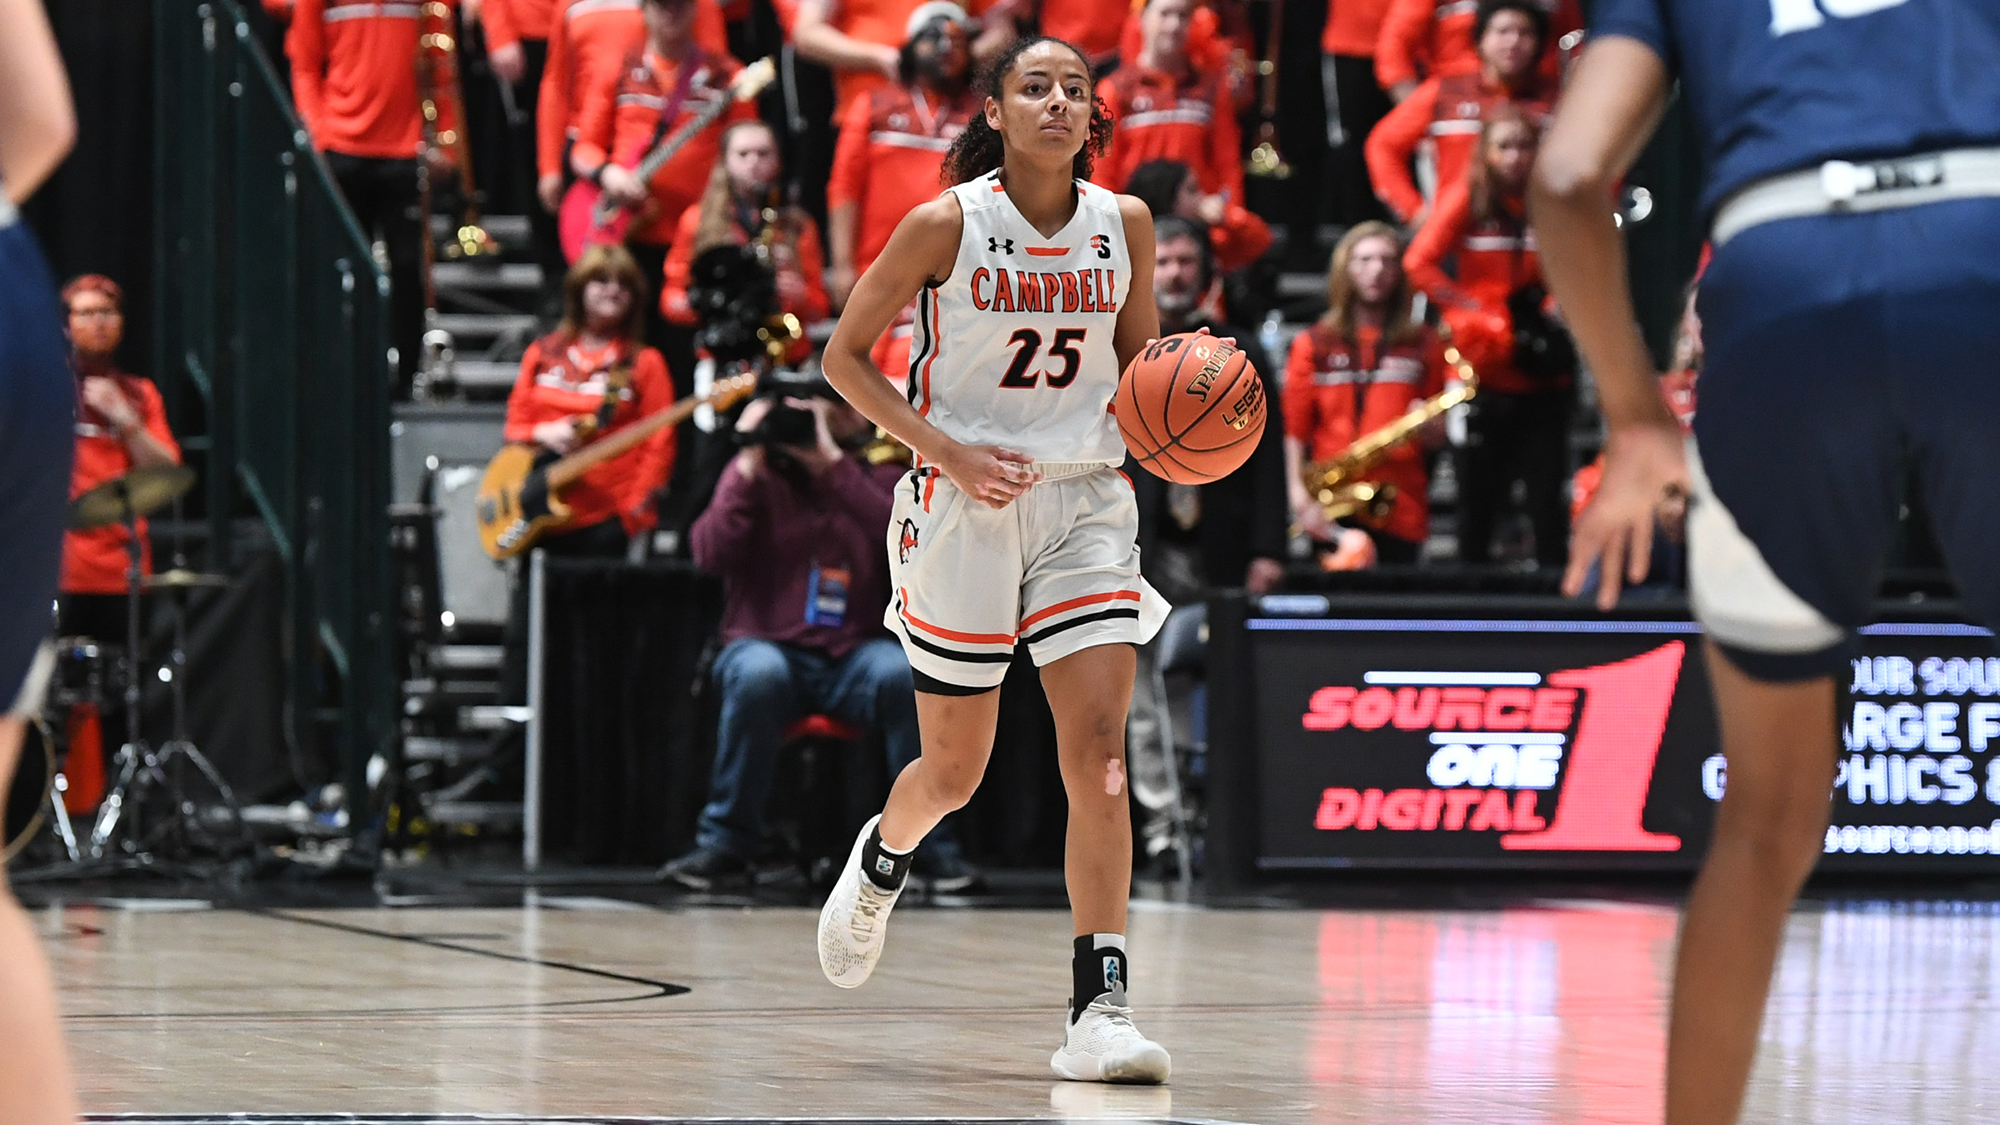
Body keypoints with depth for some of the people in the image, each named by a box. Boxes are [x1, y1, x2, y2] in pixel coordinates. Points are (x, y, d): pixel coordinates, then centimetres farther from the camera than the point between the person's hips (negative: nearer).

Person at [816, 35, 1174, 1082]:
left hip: (1085, 500, 2)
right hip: (964, 510, -2)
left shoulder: (1124, 224, 1)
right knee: (954, 770, 9)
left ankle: (1099, 1008, -16)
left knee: (1097, 752, -13)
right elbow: (844, 356, -2)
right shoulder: (947, 224, -10)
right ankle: (881, 860, 46)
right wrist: (946, 450, -14)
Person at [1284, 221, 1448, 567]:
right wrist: (1300, 498, -9)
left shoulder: (1422, 344, 12)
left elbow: (1439, 435, 15)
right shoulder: (1313, 345, 8)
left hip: (1402, 511, 1)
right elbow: (1293, 430, 3)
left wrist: (1425, 428, -9)